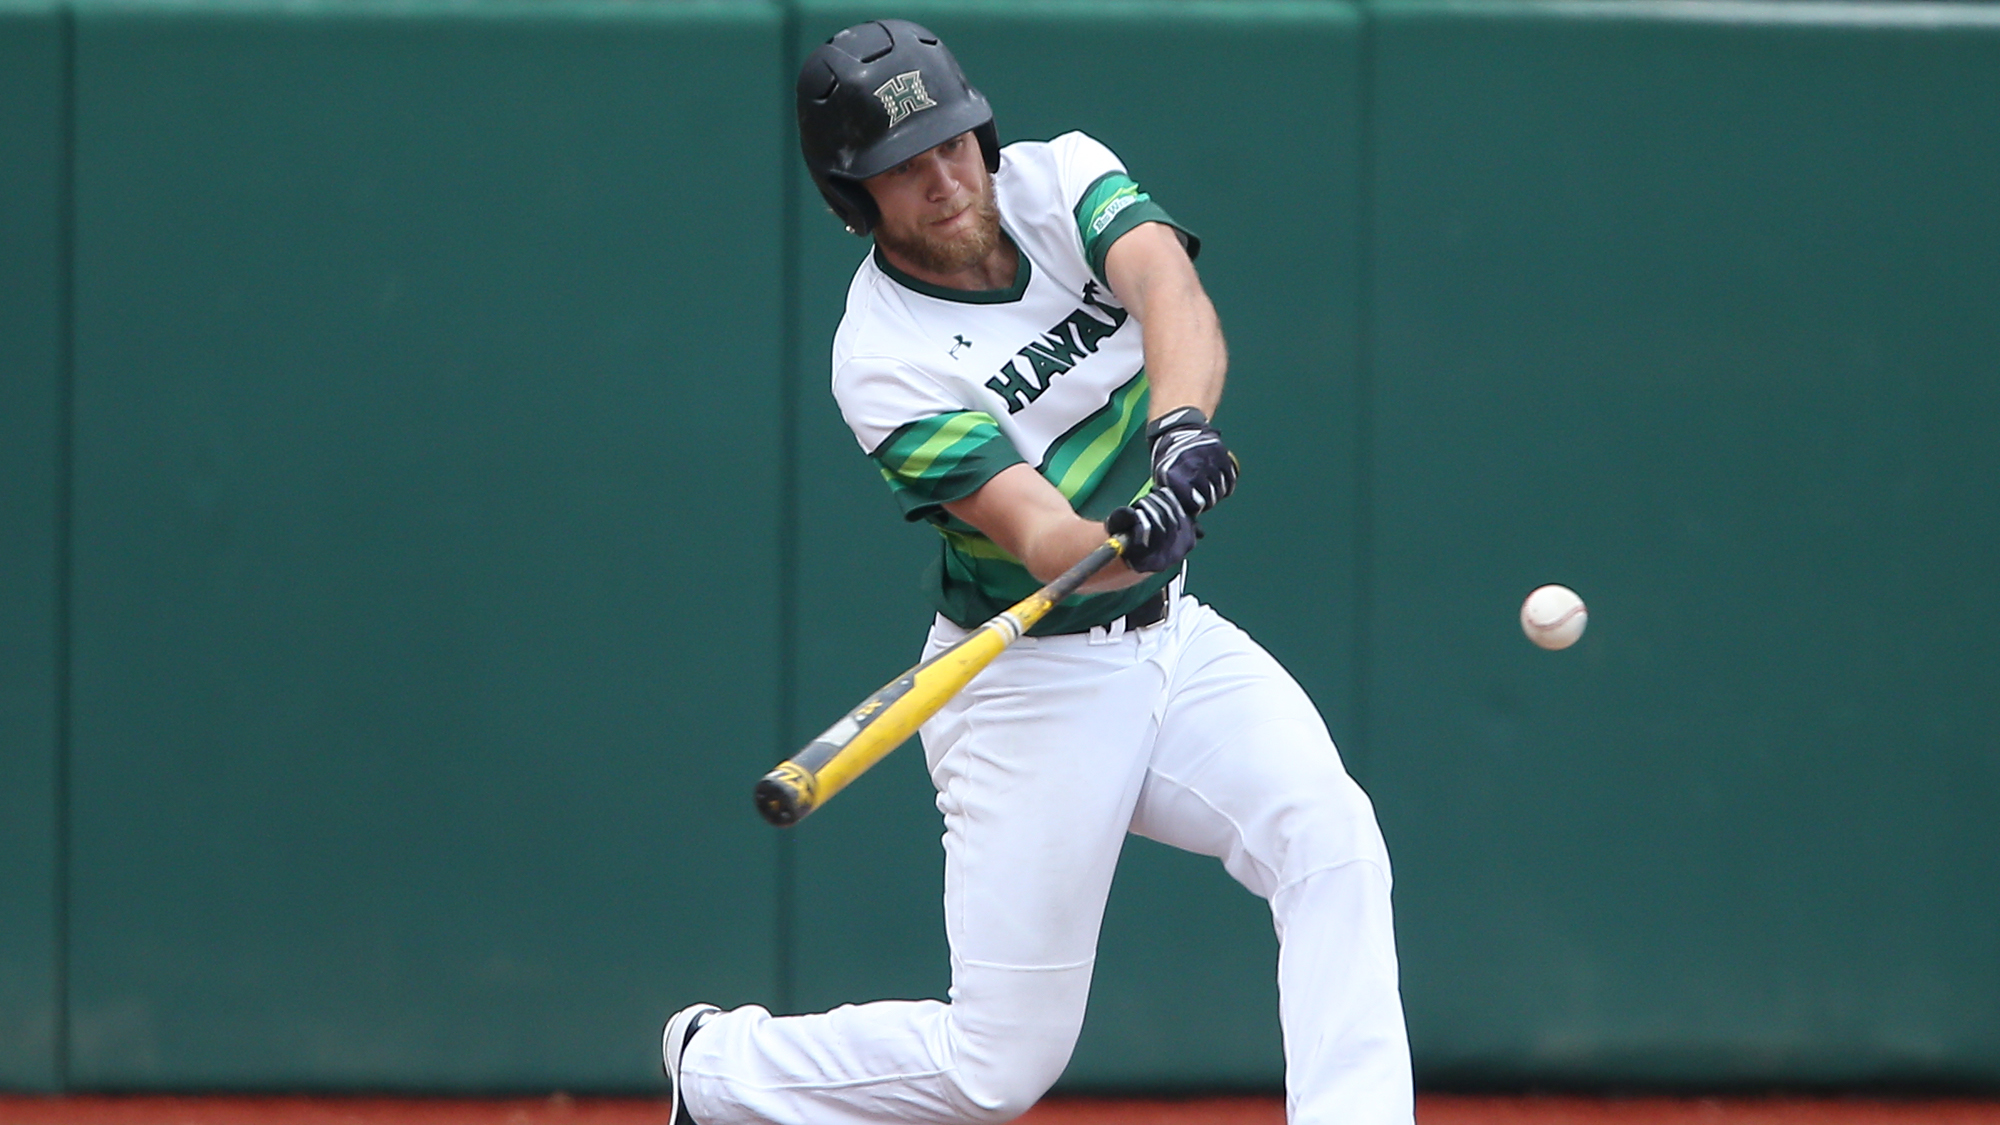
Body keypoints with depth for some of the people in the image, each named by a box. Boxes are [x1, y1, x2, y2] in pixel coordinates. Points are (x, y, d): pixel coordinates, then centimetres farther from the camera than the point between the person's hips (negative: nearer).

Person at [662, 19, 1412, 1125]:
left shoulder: (1061, 178, -5)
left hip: (1174, 639, 5)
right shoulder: (883, 362, -19)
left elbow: (1171, 294, -25)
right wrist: (1136, 538, -52)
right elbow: (1041, 539, -30)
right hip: (1030, 688, -5)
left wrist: (1180, 424, -46)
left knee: (1331, 842, -23)